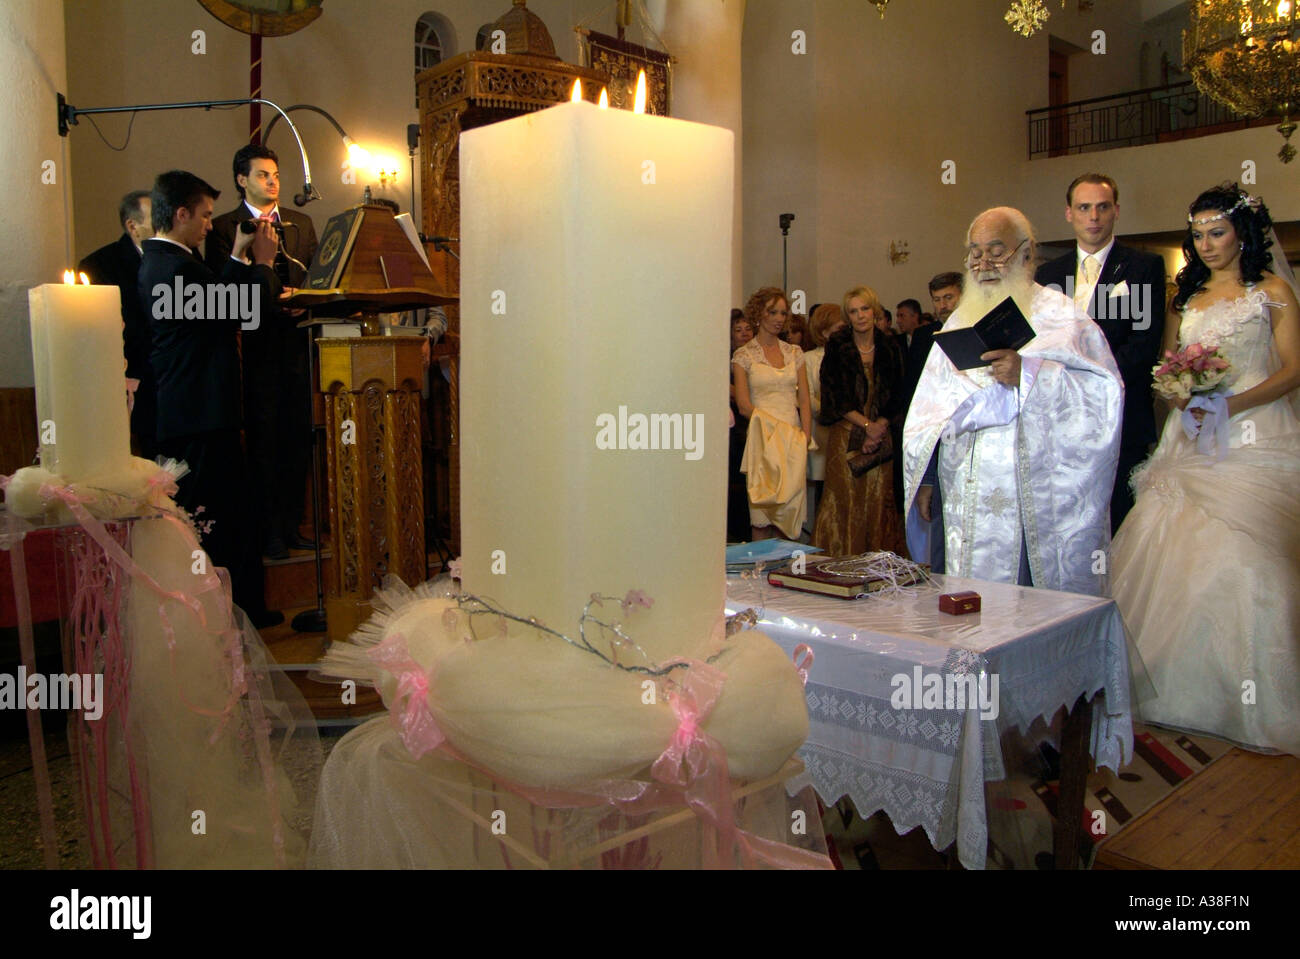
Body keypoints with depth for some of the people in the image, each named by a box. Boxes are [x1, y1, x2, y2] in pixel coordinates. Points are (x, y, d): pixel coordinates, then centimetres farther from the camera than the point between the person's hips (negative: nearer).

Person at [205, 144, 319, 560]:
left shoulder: (301, 223, 17)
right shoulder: (223, 227, 2)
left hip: (296, 342, 4)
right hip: (256, 344, -4)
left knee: (298, 439, 6)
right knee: (263, 440, -1)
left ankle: (293, 524, 16)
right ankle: (271, 531, 6)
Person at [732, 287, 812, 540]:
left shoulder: (794, 353, 13)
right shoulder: (743, 355, 1)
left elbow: (804, 400, 10)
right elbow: (744, 405, -6)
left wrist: (805, 435, -5)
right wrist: (779, 428, -13)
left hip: (794, 440, 4)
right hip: (763, 440, -3)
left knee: (790, 509, 1)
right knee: (762, 510, -5)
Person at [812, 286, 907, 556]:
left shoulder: (889, 347, 8)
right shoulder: (837, 346, 0)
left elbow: (896, 397, 7)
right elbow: (835, 397, -5)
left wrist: (879, 427, -8)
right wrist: (867, 425, -11)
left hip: (880, 433, 2)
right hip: (846, 433, -2)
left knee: (877, 499, 0)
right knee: (845, 497, -5)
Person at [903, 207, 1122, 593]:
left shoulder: (1059, 314, 3)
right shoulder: (960, 321, 17)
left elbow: (1104, 393, -9)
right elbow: (931, 410, 17)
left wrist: (1028, 373, -20)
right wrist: (927, 479, 10)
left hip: (1045, 500, -4)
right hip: (972, 499, 4)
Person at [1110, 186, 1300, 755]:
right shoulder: (1185, 298, 18)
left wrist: (1229, 404, -17)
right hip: (1190, 444, 4)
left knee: (1245, 556, -13)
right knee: (1172, 554, -3)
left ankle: (1250, 696, -1)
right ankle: (1175, 684, 8)